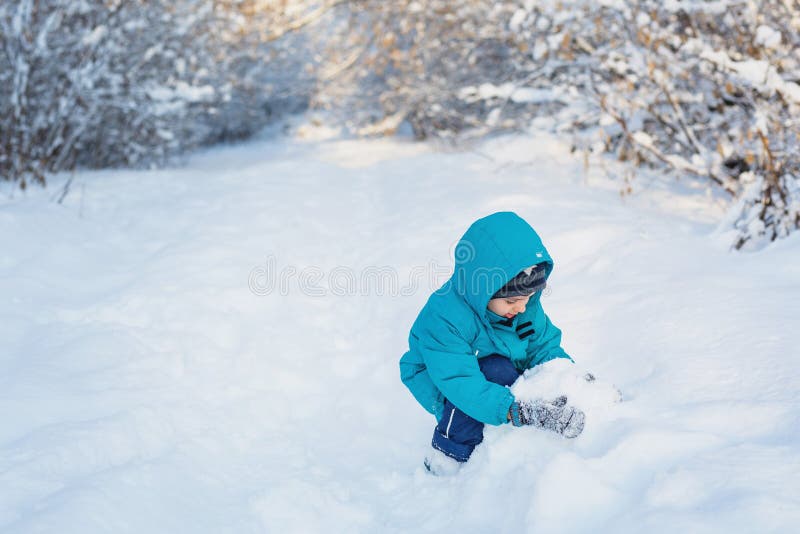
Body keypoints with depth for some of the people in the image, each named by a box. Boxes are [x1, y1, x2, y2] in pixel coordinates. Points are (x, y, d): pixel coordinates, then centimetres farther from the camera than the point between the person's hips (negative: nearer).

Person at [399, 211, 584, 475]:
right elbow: (460, 382, -41)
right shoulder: (444, 318, -35)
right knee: (496, 370, -36)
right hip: (439, 380, -7)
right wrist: (515, 411, -51)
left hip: (507, 379, 7)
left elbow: (544, 346, -2)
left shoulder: (526, 305, -11)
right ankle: (450, 453, -20)